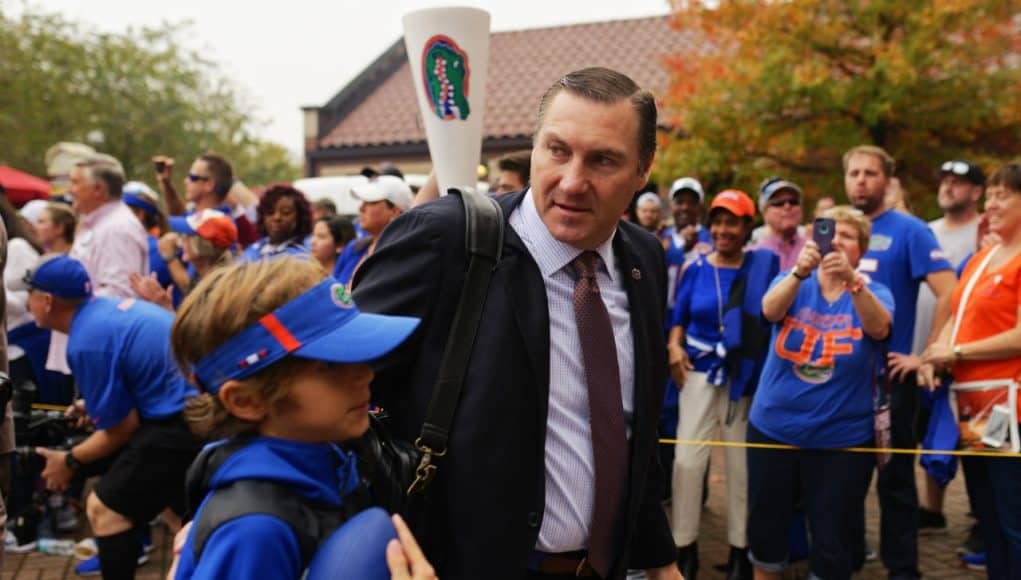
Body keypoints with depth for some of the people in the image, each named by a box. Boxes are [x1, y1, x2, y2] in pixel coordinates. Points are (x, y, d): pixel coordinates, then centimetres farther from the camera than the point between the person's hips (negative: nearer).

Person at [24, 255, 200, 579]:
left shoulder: (86, 342, -15)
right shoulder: (115, 307, 13)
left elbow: (122, 428, -9)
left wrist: (70, 462, 7)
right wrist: (97, 403, 25)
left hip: (186, 423, -10)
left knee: (106, 509, 2)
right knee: (176, 506, 30)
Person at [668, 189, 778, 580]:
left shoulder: (763, 265, -2)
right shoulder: (695, 269, 5)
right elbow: (679, 318, 11)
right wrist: (674, 346, -8)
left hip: (746, 376, -1)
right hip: (700, 372, 2)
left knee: (742, 463, 7)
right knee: (687, 460, -3)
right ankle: (684, 548, 12)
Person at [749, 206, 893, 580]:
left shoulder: (873, 292, -2)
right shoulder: (792, 283, 1)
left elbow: (879, 327, -25)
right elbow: (771, 309, -22)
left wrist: (851, 280, -42)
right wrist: (799, 272, -41)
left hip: (842, 438, -1)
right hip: (772, 429, 2)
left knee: (832, 541, 7)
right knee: (765, 529, 14)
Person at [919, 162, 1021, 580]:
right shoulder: (980, 260, 17)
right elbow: (956, 319, 18)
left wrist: (956, 352, -11)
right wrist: (932, 356, -1)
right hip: (970, 401, 9)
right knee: (988, 519, 17)